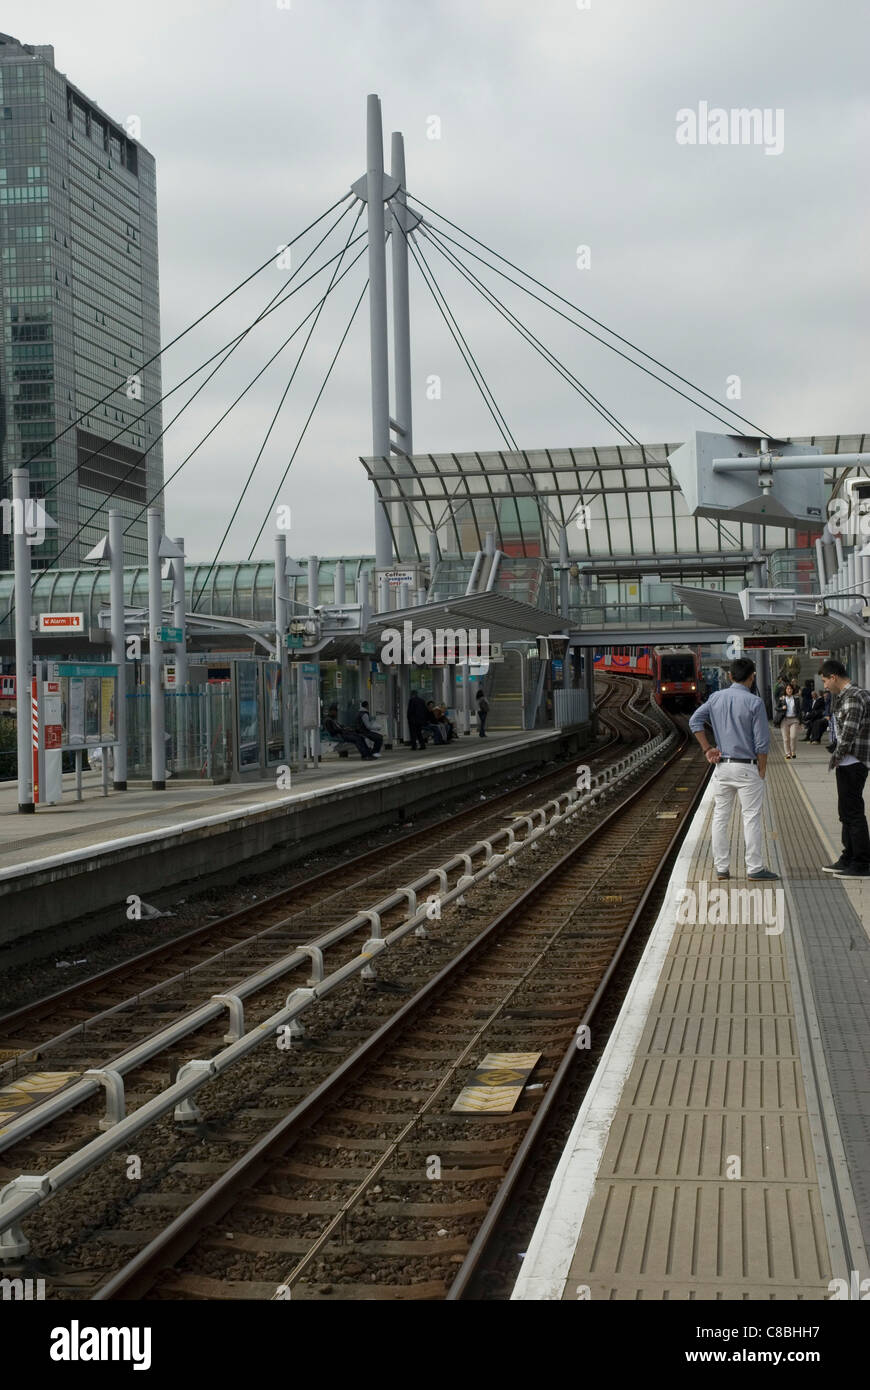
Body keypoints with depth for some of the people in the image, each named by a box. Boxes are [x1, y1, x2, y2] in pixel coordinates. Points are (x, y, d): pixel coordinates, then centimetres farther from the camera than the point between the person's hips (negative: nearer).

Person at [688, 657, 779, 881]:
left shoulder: (716, 698, 5)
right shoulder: (754, 702, -11)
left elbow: (695, 721, 3)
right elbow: (762, 742, -11)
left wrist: (708, 749, 5)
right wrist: (762, 771, -2)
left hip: (722, 765, 5)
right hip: (746, 767, -5)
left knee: (720, 816, 10)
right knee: (751, 817, 0)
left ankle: (721, 867, 13)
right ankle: (754, 867, 2)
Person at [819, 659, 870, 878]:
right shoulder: (843, 696, 14)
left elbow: (849, 733, -21)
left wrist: (836, 757, -13)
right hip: (847, 762, 11)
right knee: (846, 812, 17)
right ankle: (848, 859, 26)